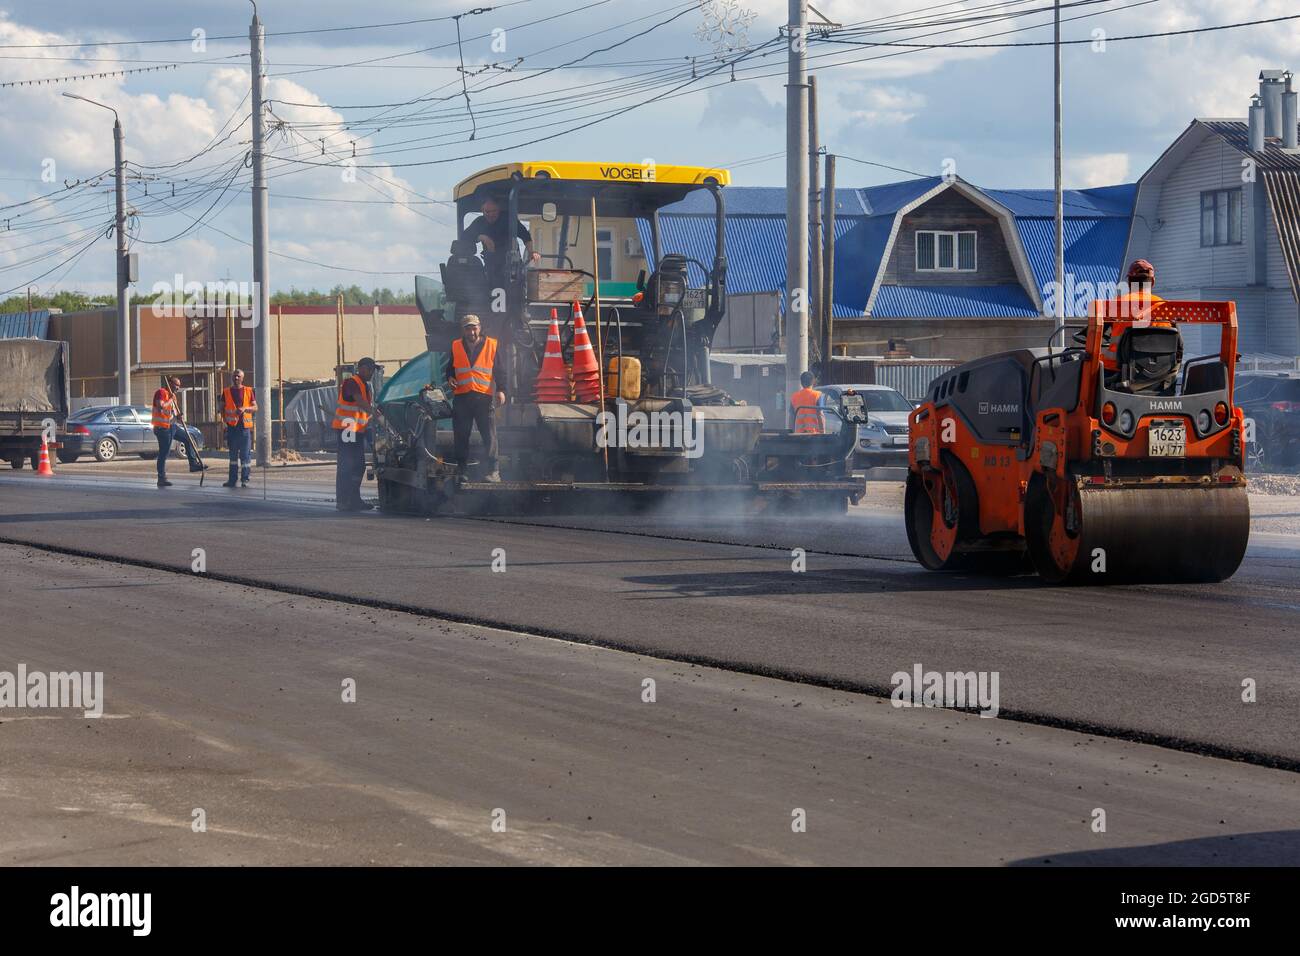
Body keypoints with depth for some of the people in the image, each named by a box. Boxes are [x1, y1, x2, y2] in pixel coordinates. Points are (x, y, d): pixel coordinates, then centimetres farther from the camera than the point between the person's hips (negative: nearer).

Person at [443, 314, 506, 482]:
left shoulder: (492, 345, 8)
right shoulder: (456, 347, 13)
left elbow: (500, 370, 8)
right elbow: (449, 369, 21)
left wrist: (501, 390, -5)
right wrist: (450, 378, -1)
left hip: (484, 397, -2)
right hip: (461, 397, 2)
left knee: (489, 436, -7)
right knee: (461, 436, 4)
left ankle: (493, 471, -6)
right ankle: (460, 471, 10)